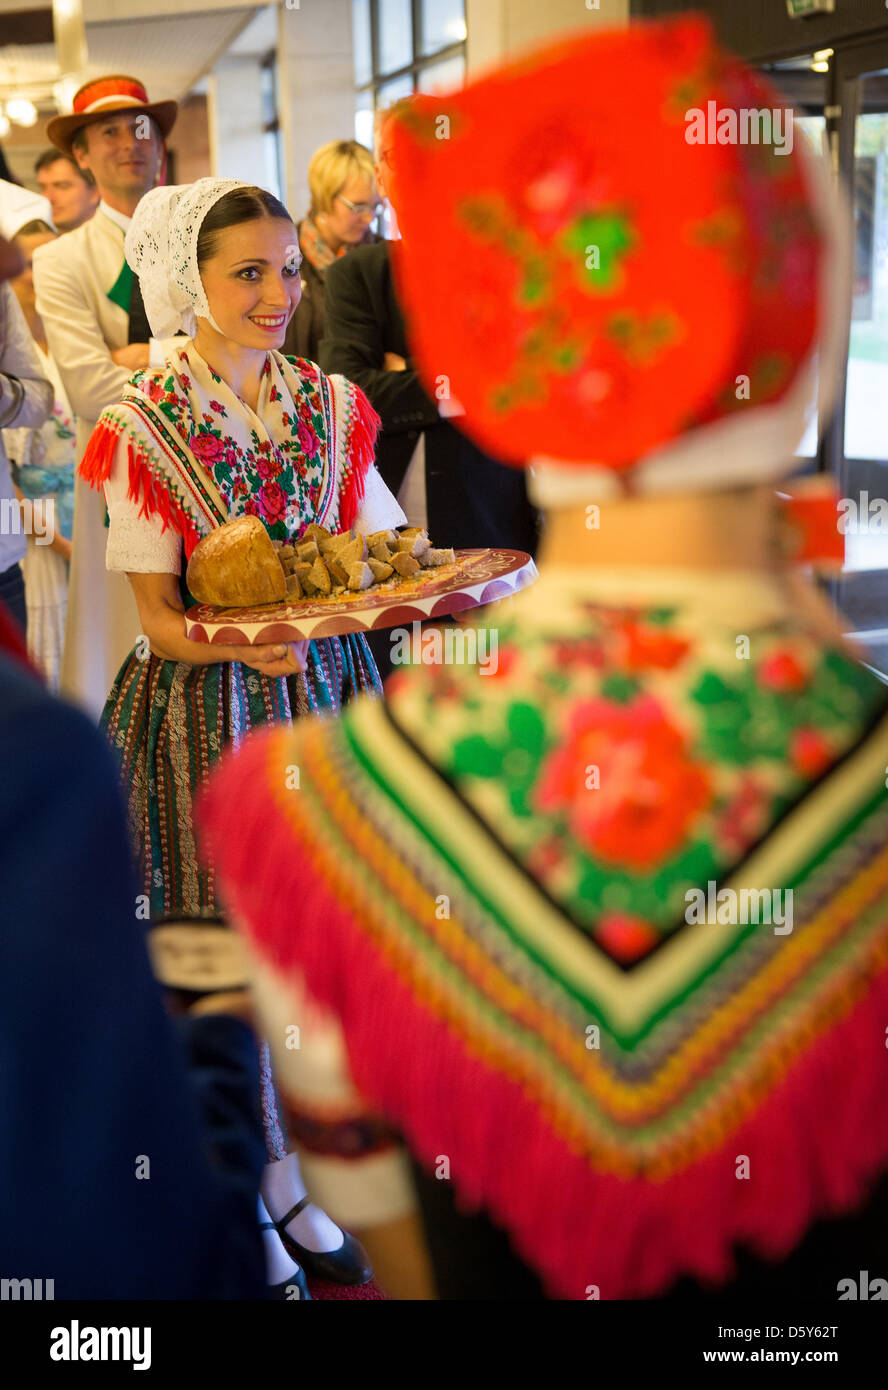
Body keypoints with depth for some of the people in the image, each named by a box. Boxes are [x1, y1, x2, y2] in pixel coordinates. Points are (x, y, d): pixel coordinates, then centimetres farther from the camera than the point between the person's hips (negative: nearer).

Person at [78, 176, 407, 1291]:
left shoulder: (331, 406, 5)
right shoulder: (146, 426, -7)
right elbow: (160, 618, -10)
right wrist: (247, 643, -29)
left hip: (327, 686, 4)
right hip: (205, 708, -3)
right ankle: (272, 1183, 26)